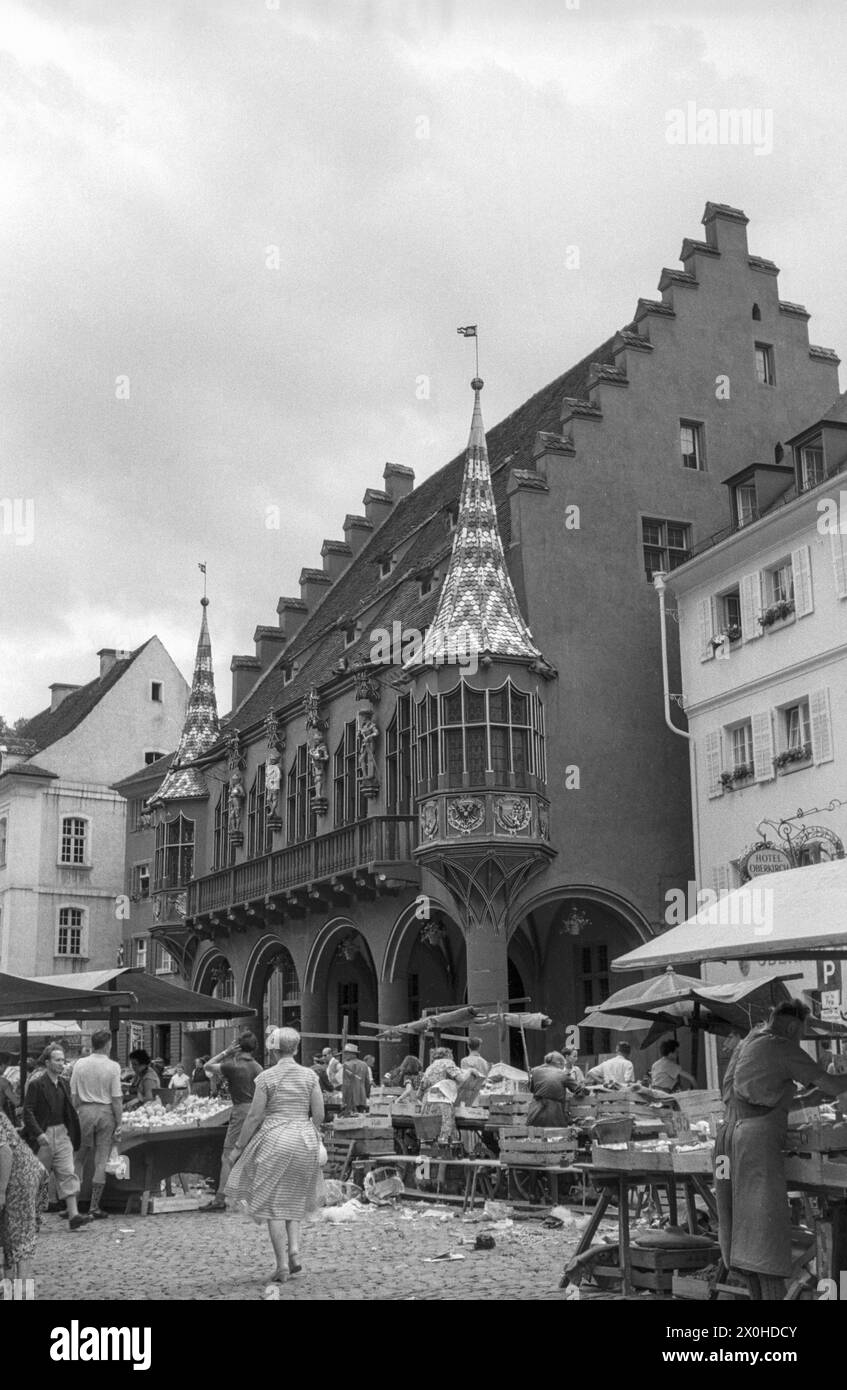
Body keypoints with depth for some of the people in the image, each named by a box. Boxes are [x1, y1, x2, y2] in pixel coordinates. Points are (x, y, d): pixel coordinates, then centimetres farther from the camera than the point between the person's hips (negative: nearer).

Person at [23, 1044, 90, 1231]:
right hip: (43, 1135, -5)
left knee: (68, 1173, -5)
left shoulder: (64, 1084, 11)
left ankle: (73, 1216, -11)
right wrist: (39, 1133, -20)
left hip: (62, 1133, 5)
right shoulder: (36, 1085, -9)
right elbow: (28, 1112, -12)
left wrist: (73, 1133, 11)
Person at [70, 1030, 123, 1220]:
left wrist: (75, 1116, 14)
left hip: (84, 1111, 2)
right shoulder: (113, 1067, -7)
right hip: (105, 1112, -2)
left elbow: (74, 1095, 4)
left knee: (79, 1158, 12)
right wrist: (118, 1124, -1)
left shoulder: (80, 1064, 0)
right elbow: (116, 1098, -7)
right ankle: (94, 1207, 7)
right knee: (101, 1161, 5)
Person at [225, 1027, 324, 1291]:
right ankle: (295, 1250, 2)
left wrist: (239, 1147, 2)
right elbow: (319, 1115, 0)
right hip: (304, 1142, 3)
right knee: (294, 1199, 21)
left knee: (273, 1203, 4)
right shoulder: (310, 1076, 0)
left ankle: (282, 1265, 0)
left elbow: (254, 1116, -7)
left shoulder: (266, 1077, -7)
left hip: (273, 1141, -3)